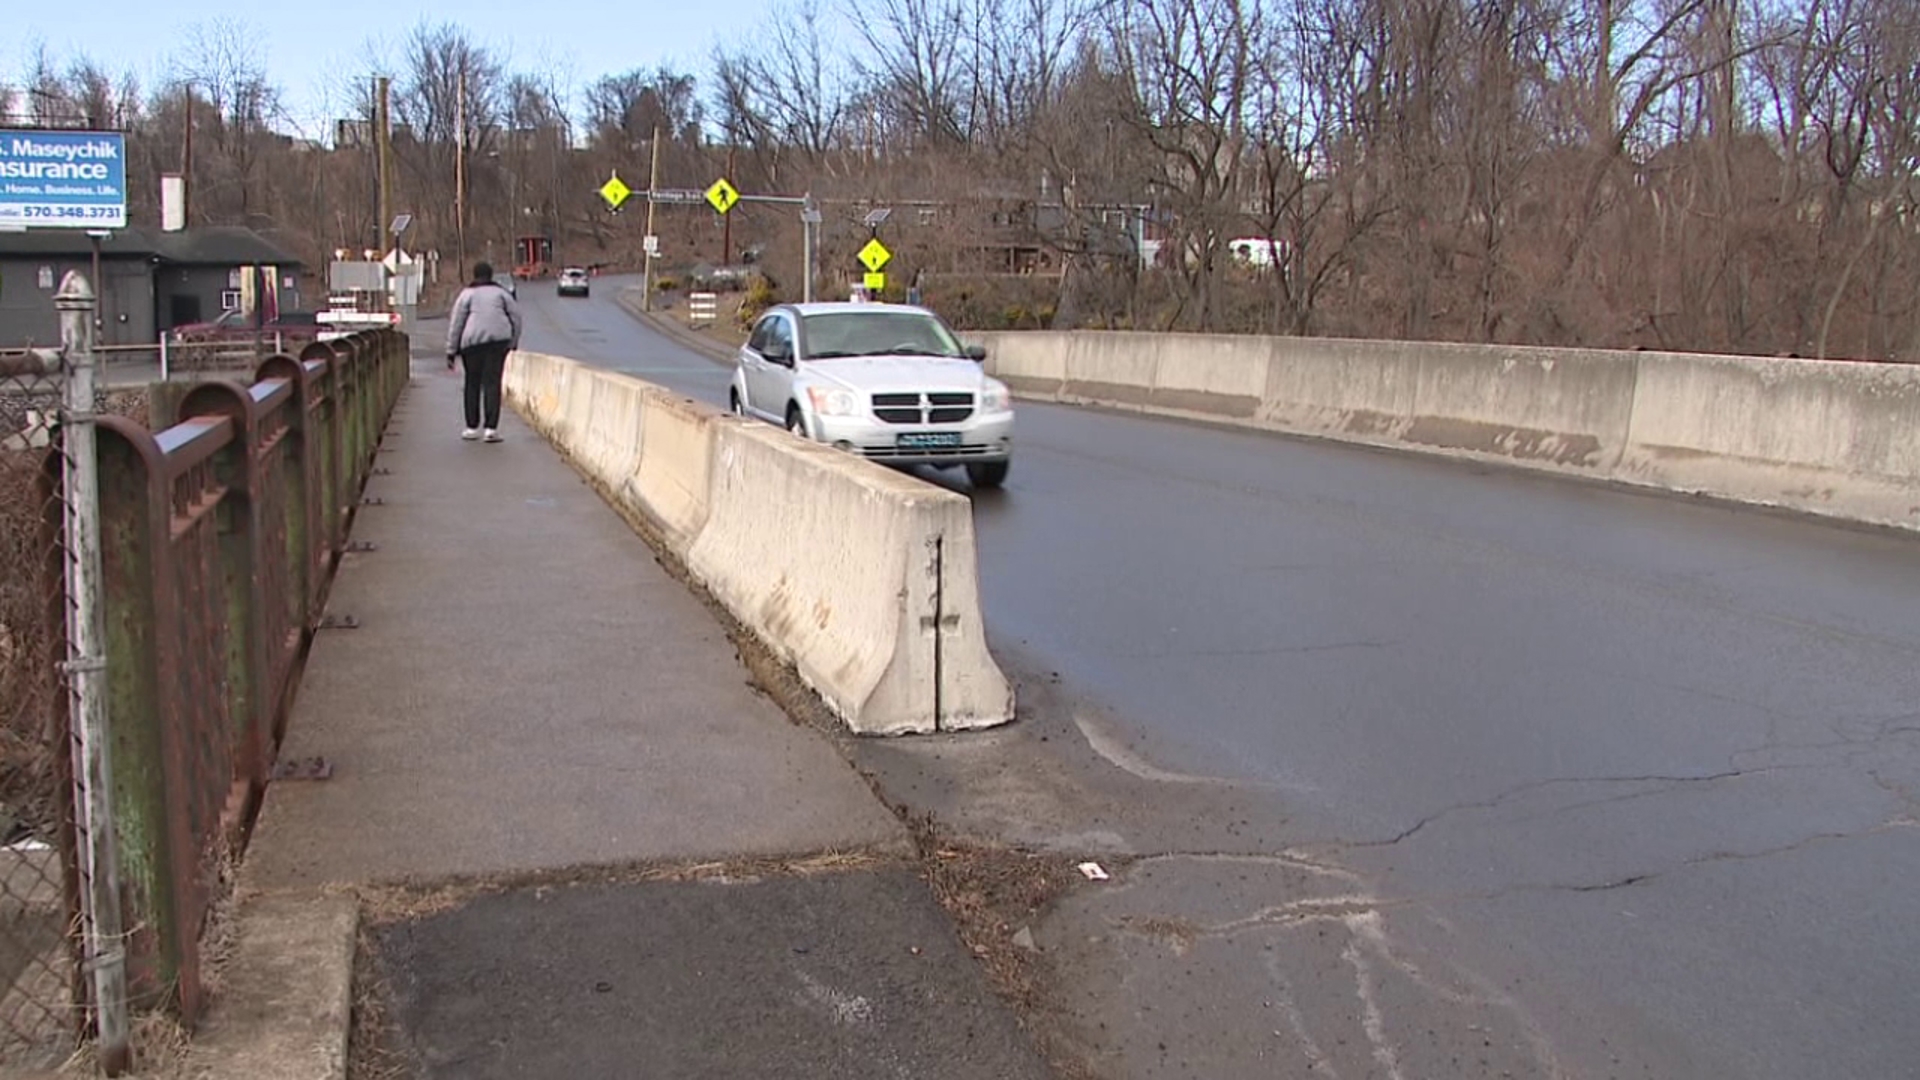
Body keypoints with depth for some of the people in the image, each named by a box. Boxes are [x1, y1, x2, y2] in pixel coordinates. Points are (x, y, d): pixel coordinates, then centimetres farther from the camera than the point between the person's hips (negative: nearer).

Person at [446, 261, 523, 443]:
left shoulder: (467, 294, 7)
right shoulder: (501, 292, 11)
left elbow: (455, 323, 5)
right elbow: (516, 316, 8)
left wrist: (451, 351, 7)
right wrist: (514, 342, 17)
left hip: (472, 341, 0)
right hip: (498, 340, 0)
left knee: (472, 383, 11)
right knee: (492, 383, -1)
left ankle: (473, 427, 14)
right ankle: (491, 428, -10)